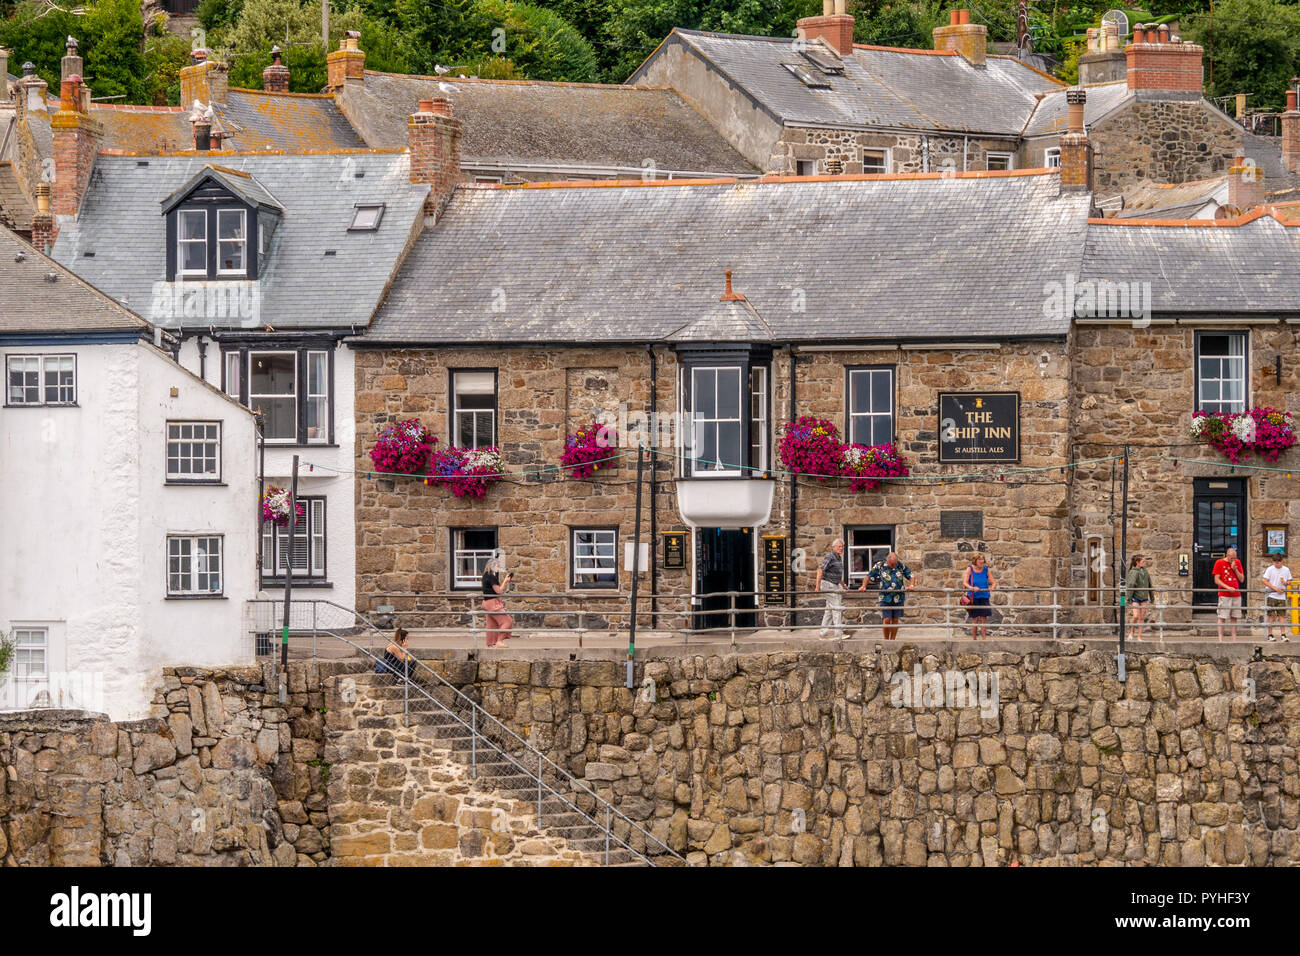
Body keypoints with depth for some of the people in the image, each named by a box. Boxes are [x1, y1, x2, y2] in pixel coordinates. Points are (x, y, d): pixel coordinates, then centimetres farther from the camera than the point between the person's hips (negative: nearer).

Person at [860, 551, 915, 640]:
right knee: (886, 620, -9)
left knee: (895, 620, 5)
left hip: (898, 598, 2)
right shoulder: (880, 566, -2)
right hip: (885, 598, -2)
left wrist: (911, 585, -11)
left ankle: (892, 640, 16)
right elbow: (869, 576, 5)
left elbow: (910, 576, 9)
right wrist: (864, 586, -10)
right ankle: (886, 639, 6)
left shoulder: (901, 566, 2)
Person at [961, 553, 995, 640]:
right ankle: (974, 638, 7)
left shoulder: (986, 570, 3)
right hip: (973, 597, -2)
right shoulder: (969, 569, -2)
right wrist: (972, 588, -30)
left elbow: (994, 582, 2)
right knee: (975, 619, 0)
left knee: (984, 618, -3)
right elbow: (965, 583, -10)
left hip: (984, 597, 2)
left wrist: (992, 587, -22)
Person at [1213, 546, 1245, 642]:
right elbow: (1216, 580, -5)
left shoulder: (1237, 563, 11)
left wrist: (1235, 569, -5)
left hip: (1236, 595, 4)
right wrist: (1227, 587, -17)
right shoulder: (1219, 563, -1)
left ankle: (1234, 639, 6)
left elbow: (1241, 579, 10)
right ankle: (1220, 639, -6)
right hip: (1224, 595, -4)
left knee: (1234, 618, 4)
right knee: (1222, 617, -6)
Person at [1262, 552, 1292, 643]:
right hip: (1271, 595, -2)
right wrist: (1275, 588, -15)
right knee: (1271, 615, -2)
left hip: (1281, 596, 2)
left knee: (1282, 615, -1)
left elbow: (1289, 581, 13)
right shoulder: (1270, 569, -2)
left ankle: (1283, 634, -1)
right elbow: (1266, 581, -5)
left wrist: (1285, 583, -11)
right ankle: (1270, 634, 2)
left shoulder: (1286, 570, 7)